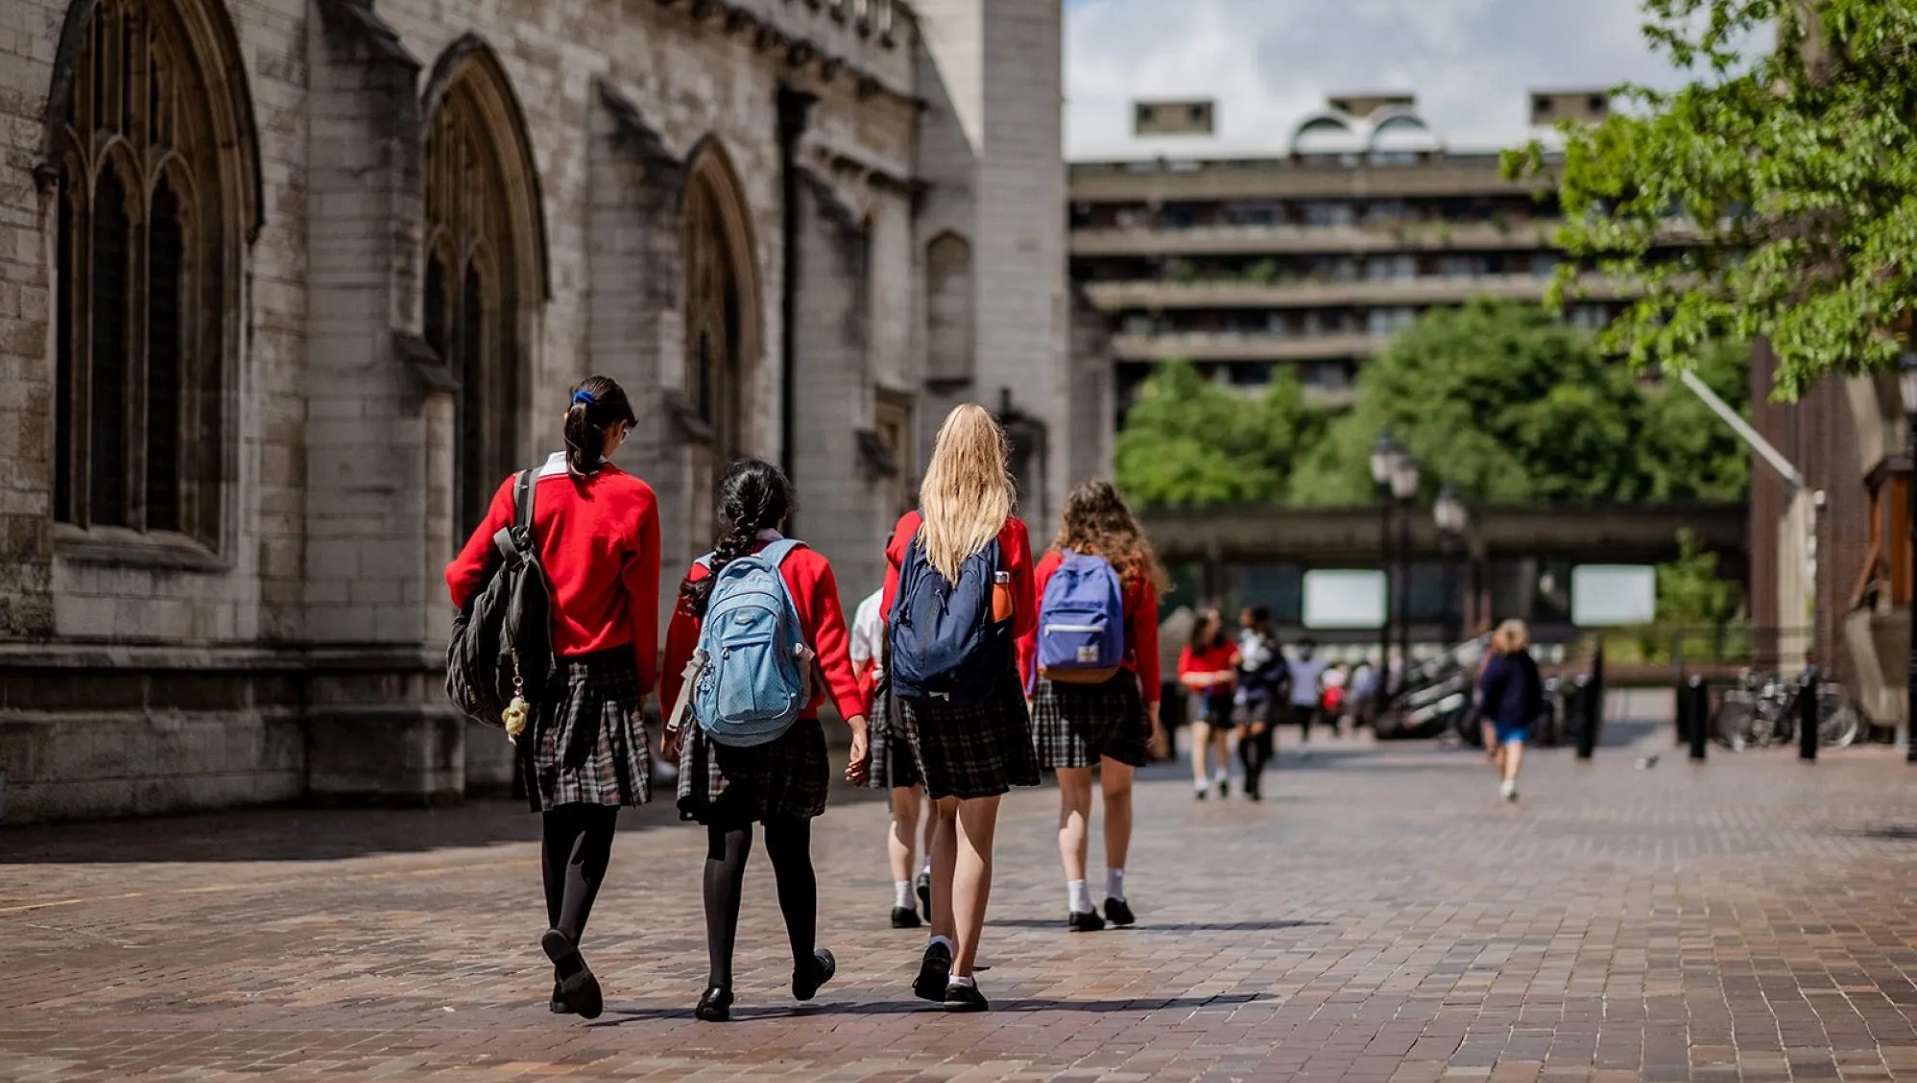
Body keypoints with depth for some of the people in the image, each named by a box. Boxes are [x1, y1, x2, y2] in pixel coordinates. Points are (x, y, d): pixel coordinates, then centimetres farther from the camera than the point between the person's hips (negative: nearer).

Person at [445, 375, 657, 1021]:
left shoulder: (523, 491, 2)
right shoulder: (633, 499, -5)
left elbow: (464, 576, -2)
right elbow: (644, 603, -5)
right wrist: (645, 679, 6)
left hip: (540, 675, 3)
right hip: (606, 674, -3)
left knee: (557, 820, 11)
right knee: (597, 815, -3)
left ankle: (566, 979, 13)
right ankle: (566, 933, -29)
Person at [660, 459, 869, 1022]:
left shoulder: (703, 573, 3)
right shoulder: (808, 567, -1)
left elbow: (678, 654, 5)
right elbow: (833, 652, -6)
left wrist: (673, 723, 15)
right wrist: (856, 723, -7)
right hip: (791, 732, 0)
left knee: (726, 851, 0)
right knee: (790, 851, 14)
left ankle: (719, 981, -12)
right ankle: (806, 967, 33)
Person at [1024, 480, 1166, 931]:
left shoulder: (1052, 565, 1)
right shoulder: (1135, 569, 1)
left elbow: (1029, 636, 0)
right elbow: (1147, 642, 1)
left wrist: (1027, 693, 5)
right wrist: (1152, 703, 6)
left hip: (1060, 690, 0)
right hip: (1118, 689, 0)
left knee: (1074, 797, 5)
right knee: (1117, 792, 16)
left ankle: (1078, 900, -3)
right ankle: (1115, 891, 11)